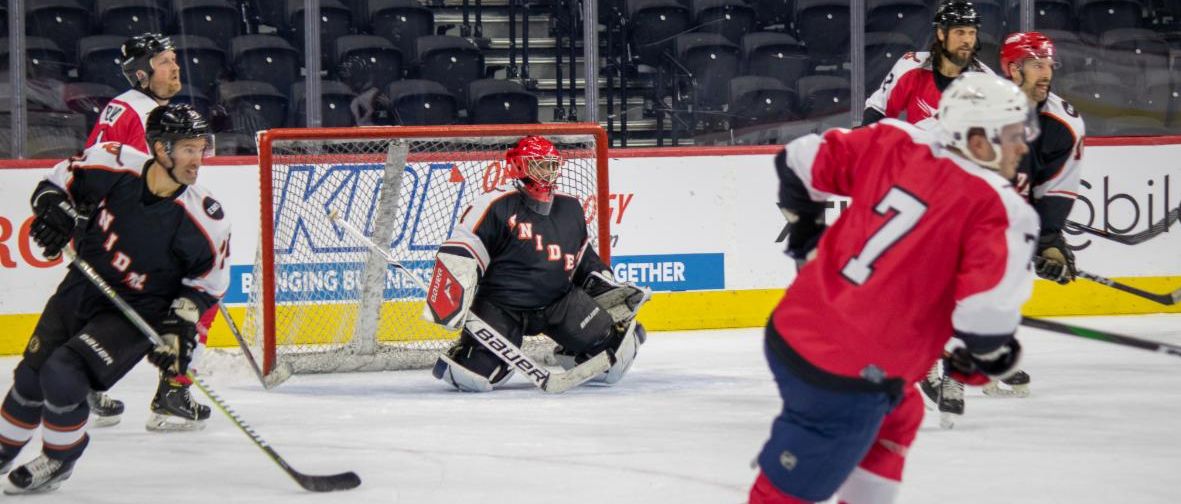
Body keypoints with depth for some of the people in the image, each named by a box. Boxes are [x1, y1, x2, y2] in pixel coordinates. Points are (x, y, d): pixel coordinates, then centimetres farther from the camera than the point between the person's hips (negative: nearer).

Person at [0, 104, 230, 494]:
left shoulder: (205, 220, -21)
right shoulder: (115, 165, -17)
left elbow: (207, 282, -7)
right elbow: (65, 176, 2)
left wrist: (180, 325, -16)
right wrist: (53, 206, -16)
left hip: (137, 313, -4)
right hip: (81, 288, 4)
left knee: (62, 376, -21)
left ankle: (59, 460, 5)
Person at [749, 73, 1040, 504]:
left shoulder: (896, 144, 3)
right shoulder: (1003, 211, -16)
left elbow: (802, 161, 9)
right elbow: (987, 311, -25)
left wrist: (806, 230, 27)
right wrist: (990, 358, -3)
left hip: (793, 328, 8)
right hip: (845, 378, -8)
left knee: (898, 415, 33)